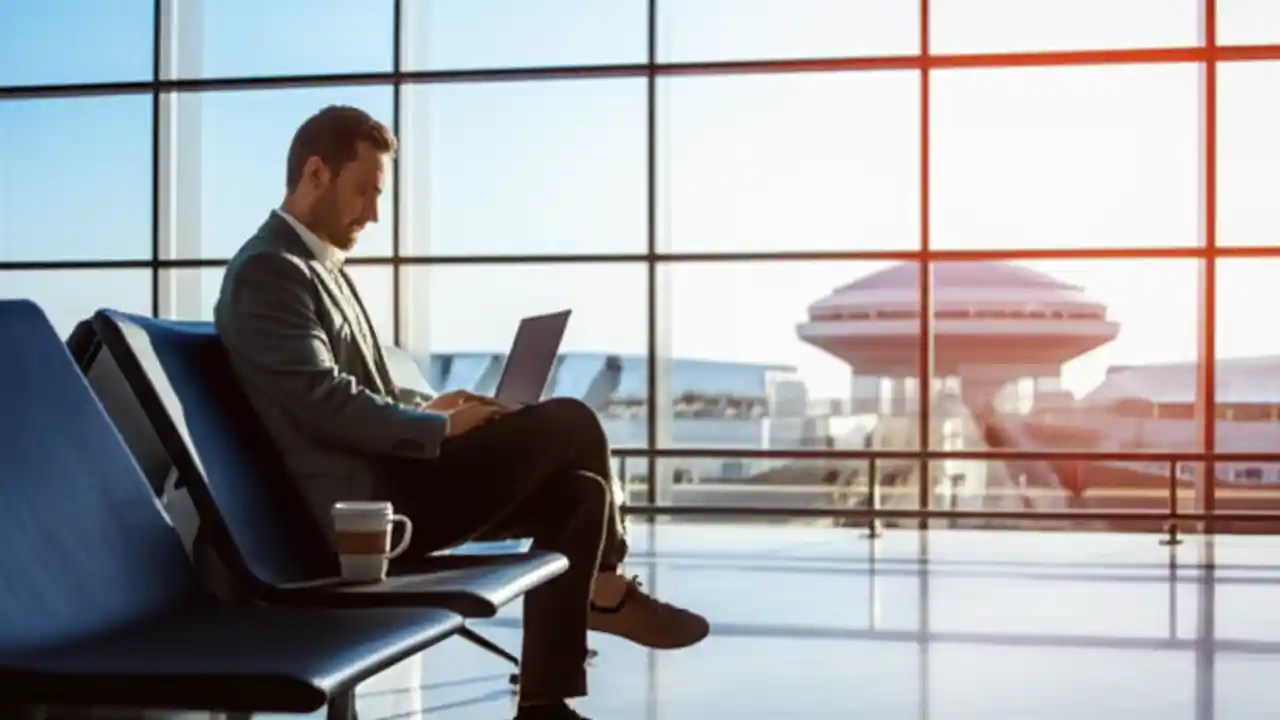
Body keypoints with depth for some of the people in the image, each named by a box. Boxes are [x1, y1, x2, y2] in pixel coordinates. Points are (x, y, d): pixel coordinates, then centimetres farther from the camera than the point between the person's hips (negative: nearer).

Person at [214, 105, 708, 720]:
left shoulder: (318, 268, 20)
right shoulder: (269, 271, -11)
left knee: (579, 493, -2)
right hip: (362, 502, -10)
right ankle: (605, 588, 10)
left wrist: (432, 407, 6)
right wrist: (441, 427, -14)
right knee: (569, 423, -12)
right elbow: (323, 403, -20)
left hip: (387, 485, 10)